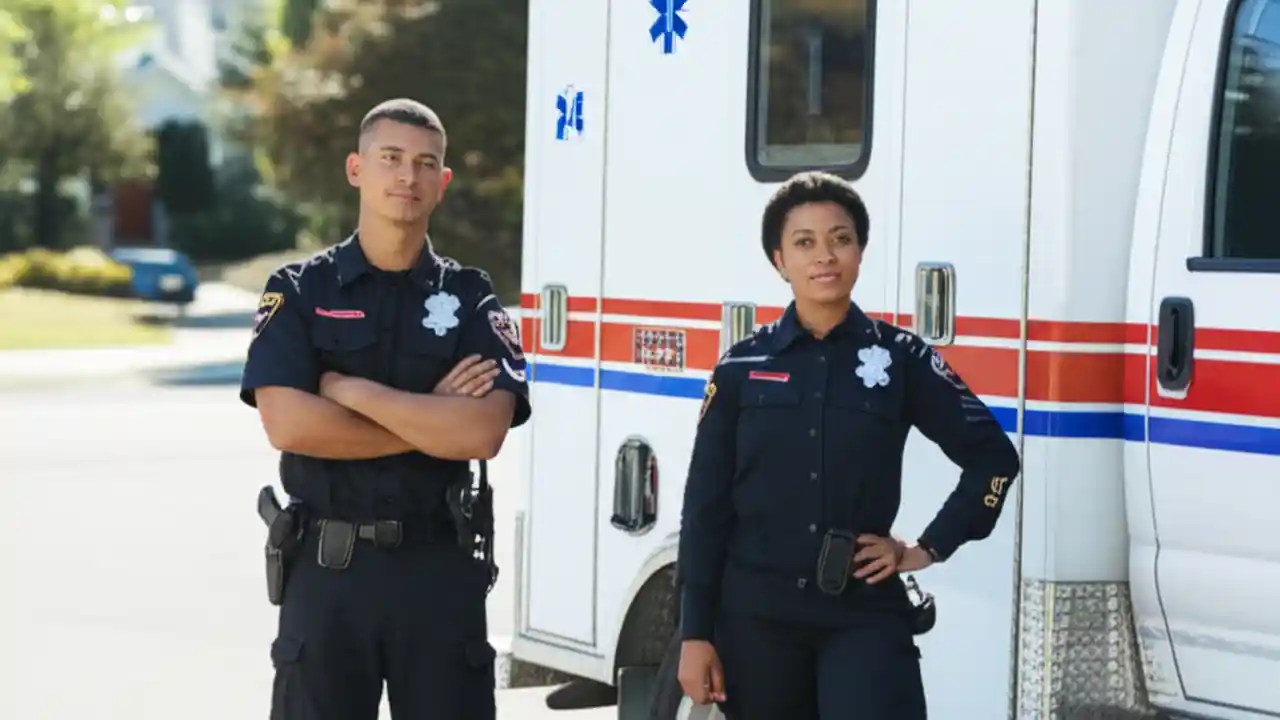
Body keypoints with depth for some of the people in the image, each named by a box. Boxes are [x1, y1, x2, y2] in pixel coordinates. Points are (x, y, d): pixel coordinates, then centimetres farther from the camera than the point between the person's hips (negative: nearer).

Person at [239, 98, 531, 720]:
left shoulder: (470, 299, 4)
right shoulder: (300, 292, 2)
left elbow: (483, 432, -12)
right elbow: (287, 424, -13)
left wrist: (351, 391, -13)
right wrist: (432, 420, -10)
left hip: (441, 569, 1)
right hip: (328, 567, -1)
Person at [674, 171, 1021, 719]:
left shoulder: (900, 359, 1)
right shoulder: (743, 367, 3)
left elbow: (992, 456, 8)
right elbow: (705, 505, 4)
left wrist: (929, 549, 1)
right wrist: (695, 633, 0)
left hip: (864, 615, -1)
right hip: (754, 616, 1)